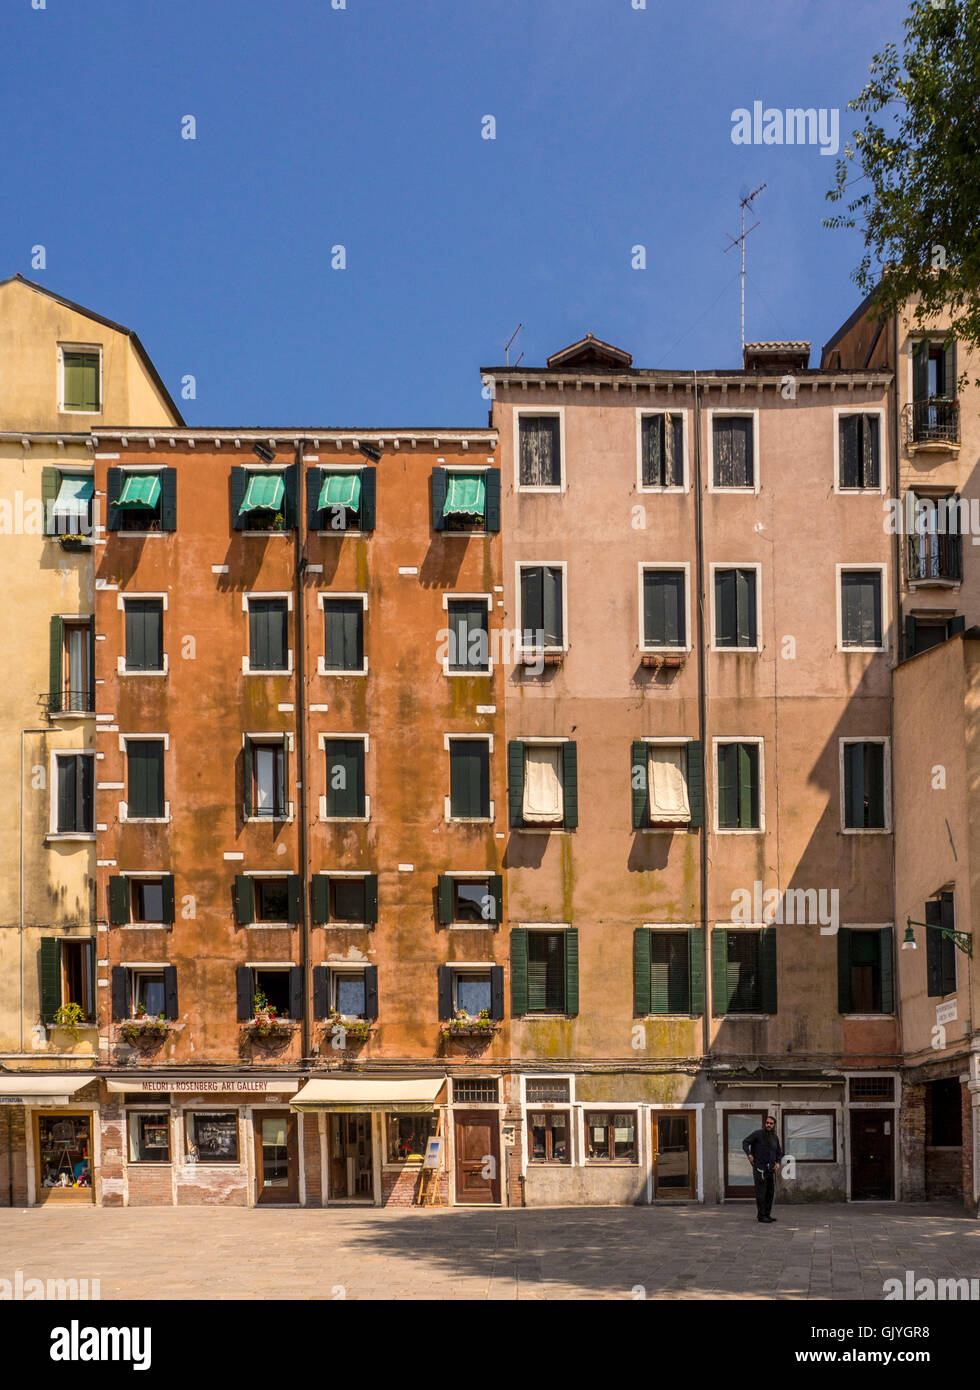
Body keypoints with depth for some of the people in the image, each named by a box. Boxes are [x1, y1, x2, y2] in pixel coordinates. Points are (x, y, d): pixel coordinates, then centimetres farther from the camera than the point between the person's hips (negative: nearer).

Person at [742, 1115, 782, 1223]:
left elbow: (779, 1152, 20)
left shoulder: (775, 1137, 11)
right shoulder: (758, 1133, -6)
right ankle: (761, 1216, -2)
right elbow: (745, 1142, -12)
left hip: (771, 1169, 6)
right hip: (759, 1168, -6)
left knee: (770, 1192, 9)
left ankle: (767, 1214, 19)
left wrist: (777, 1163, 2)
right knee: (761, 1192, -6)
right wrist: (749, 1155, -26)